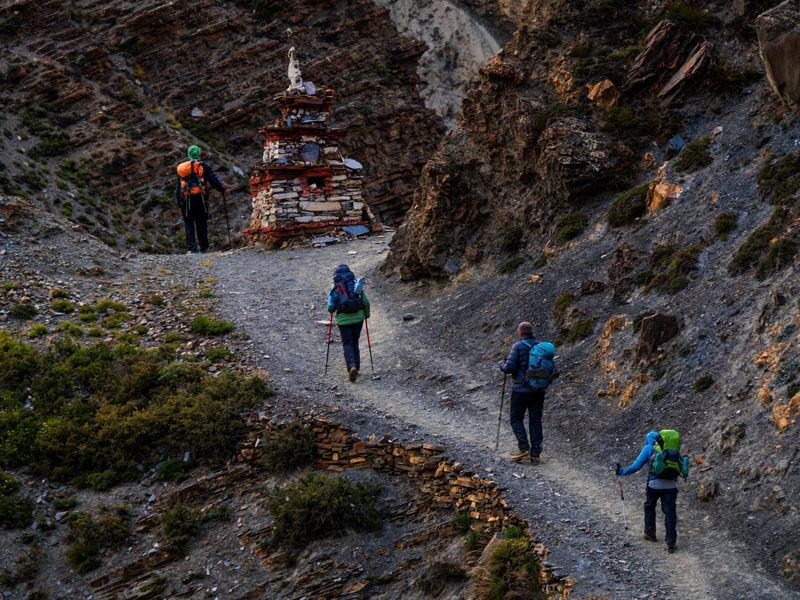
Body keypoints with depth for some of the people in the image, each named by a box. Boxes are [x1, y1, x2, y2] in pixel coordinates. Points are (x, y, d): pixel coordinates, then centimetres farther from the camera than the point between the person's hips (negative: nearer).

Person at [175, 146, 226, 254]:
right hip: (200, 198, -2)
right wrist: (223, 188, 18)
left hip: (185, 200, 2)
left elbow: (178, 188, 11)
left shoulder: (181, 168, 12)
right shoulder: (204, 166, 2)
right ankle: (204, 246, 19)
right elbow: (214, 181, -2)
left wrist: (180, 204, 13)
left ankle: (192, 248, -2)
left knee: (189, 225, 5)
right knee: (202, 223, 9)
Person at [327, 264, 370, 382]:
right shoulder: (357, 285, 7)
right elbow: (366, 302, 3)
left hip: (343, 319, -2)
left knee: (347, 344, 0)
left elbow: (330, 308, 0)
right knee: (355, 342, 19)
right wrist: (367, 314, 20)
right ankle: (356, 368, 17)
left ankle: (352, 367, -23)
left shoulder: (334, 288, 2)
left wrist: (332, 310, 23)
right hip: (358, 317, 2)